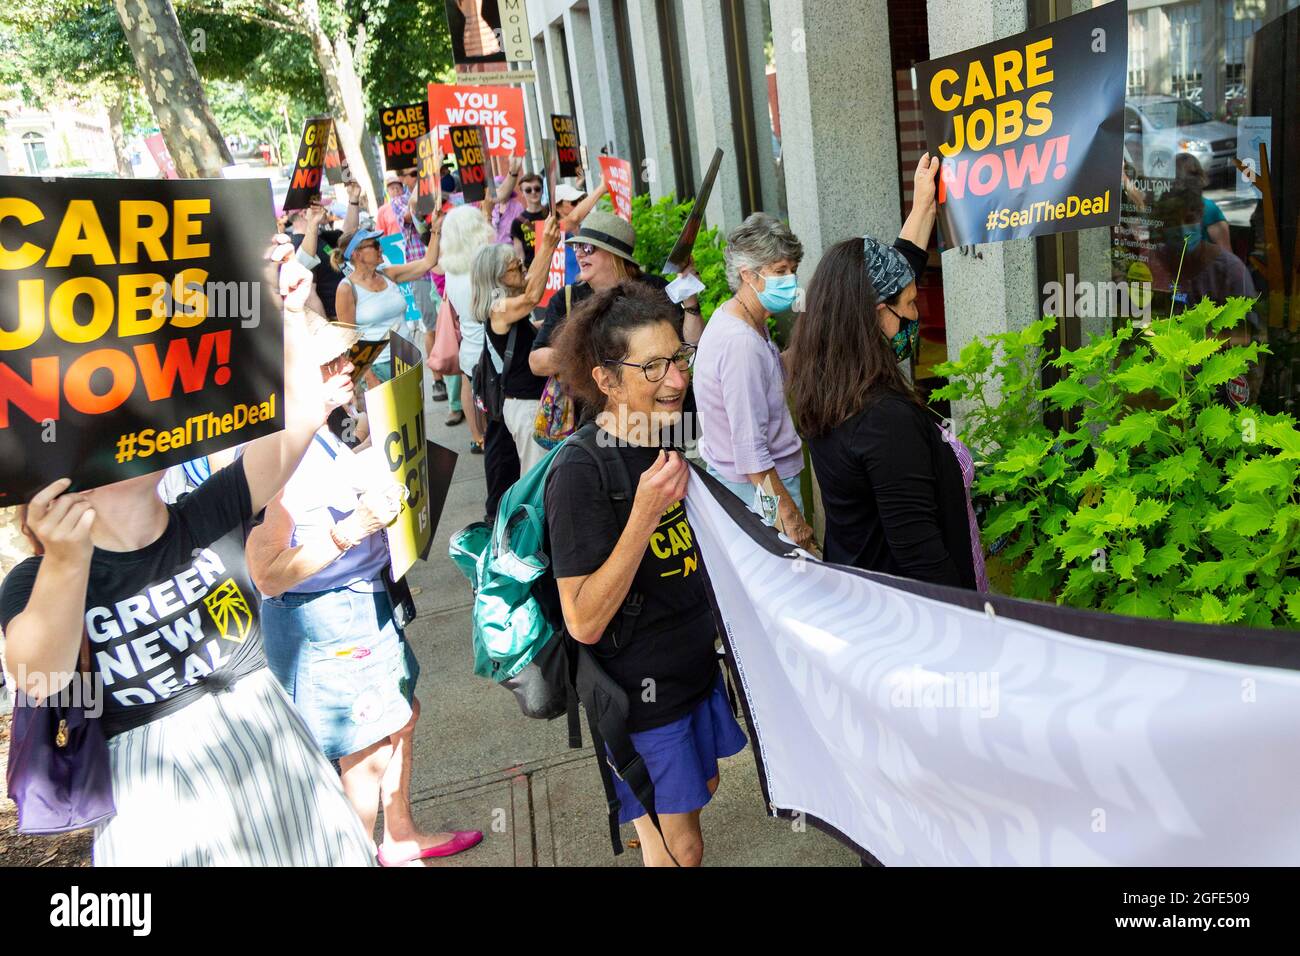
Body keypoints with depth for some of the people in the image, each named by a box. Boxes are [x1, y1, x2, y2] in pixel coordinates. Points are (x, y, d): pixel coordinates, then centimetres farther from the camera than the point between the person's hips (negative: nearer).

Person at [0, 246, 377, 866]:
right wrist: (67, 560, -41)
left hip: (269, 741, 2)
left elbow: (299, 418, -12)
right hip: (154, 785, -2)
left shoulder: (207, 515, -3)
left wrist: (287, 317, -25)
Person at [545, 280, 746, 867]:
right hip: (640, 688, -7)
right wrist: (645, 514, -34)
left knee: (701, 789, 26)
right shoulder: (579, 471, -25)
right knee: (681, 849, 6)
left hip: (695, 663, 8)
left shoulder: (670, 437, -1)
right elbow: (583, 622, -28)